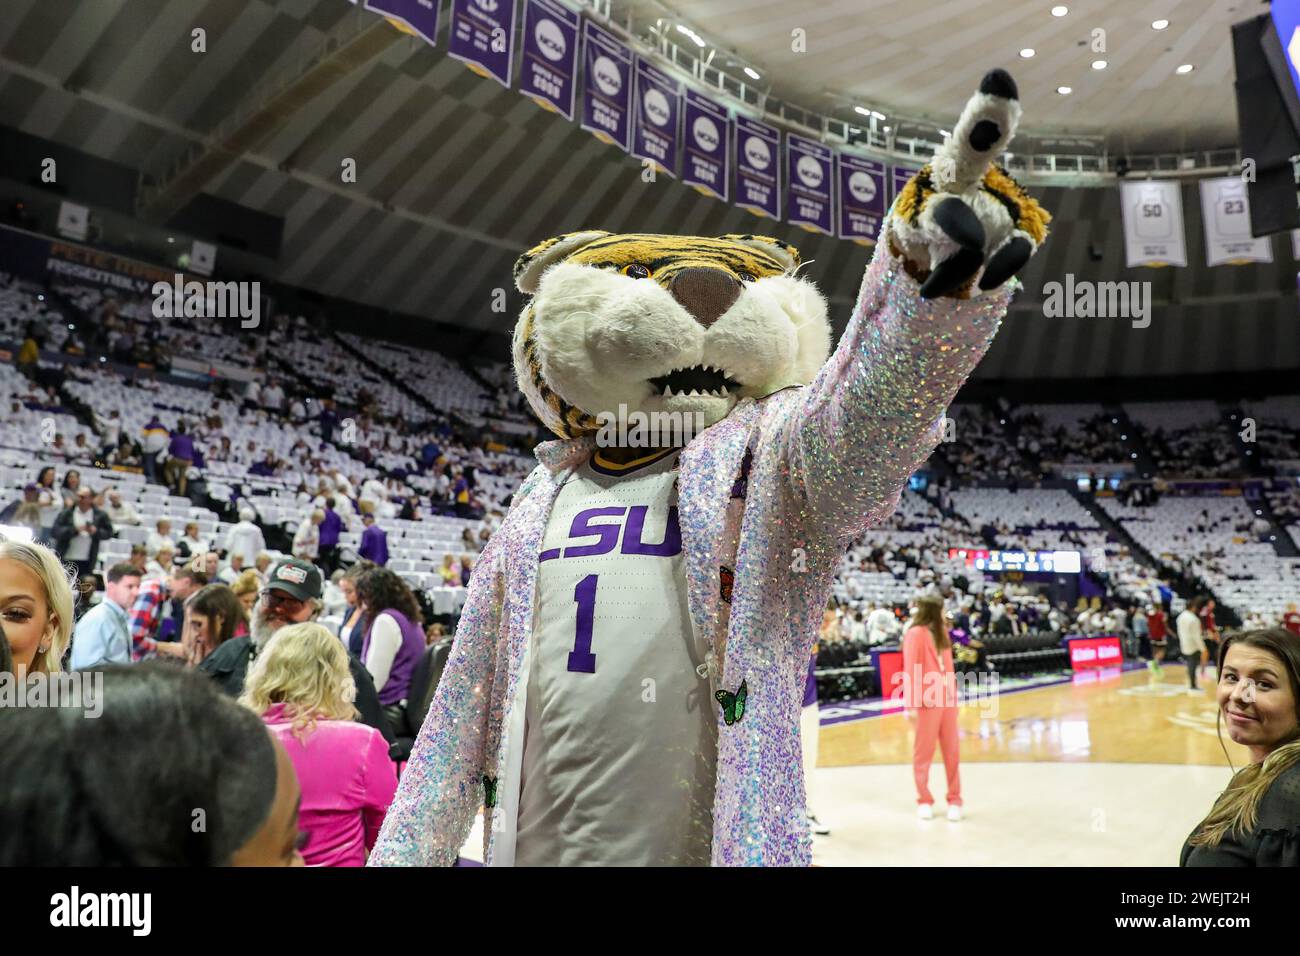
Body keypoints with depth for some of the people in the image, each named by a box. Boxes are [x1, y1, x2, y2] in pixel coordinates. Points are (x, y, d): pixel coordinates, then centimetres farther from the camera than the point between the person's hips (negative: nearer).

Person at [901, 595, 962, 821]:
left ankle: (954, 799, 19)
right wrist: (911, 706, -16)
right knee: (924, 752, 5)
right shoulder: (916, 634, -10)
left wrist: (954, 693, 9)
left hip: (947, 698, 7)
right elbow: (910, 671, -13)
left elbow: (947, 666, 16)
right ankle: (924, 801, 17)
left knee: (951, 751, 9)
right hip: (927, 700, -7)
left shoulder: (941, 631, 14)